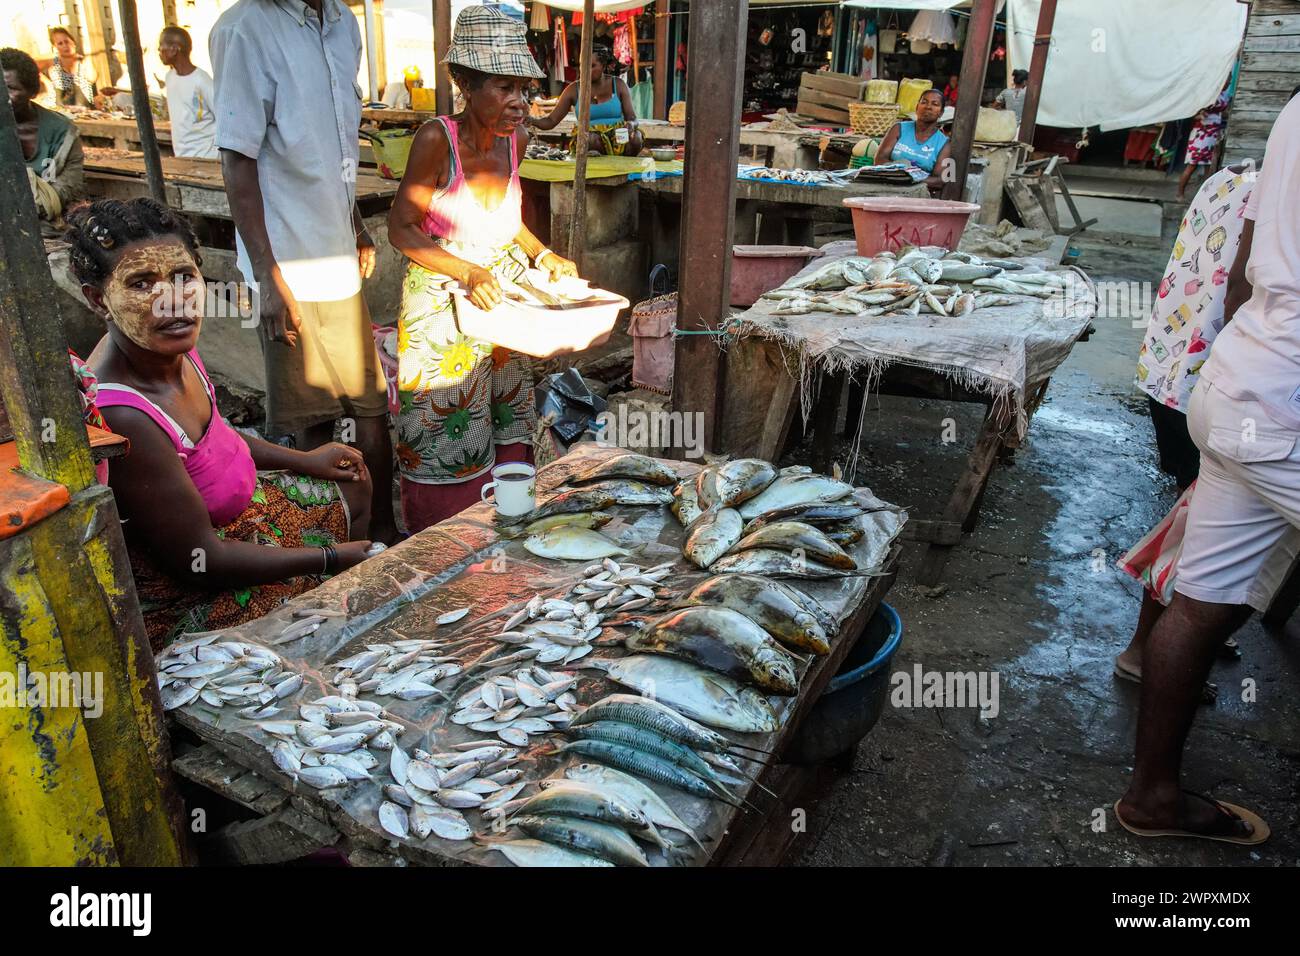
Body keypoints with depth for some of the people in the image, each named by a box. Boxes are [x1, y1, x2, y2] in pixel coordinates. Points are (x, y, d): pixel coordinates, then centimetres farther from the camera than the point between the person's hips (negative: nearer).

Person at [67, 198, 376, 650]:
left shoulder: (168, 347, -11)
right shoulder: (119, 418, -37)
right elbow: (199, 561, -28)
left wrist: (303, 459, 10)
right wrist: (333, 557, -19)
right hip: (180, 604, -8)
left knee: (353, 486, 18)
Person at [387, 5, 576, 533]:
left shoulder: (515, 140, -1)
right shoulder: (437, 139, -19)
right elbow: (401, 227, -15)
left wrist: (542, 254, -1)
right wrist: (469, 273, -27)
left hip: (501, 294, 6)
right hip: (442, 299, -6)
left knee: (504, 419, 14)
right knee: (447, 430, 3)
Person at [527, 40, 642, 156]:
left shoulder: (618, 85, 9)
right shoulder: (574, 89, 8)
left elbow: (633, 119, 8)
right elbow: (550, 121, 6)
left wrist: (631, 124, -18)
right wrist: (533, 120, -16)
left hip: (618, 139, 1)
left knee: (635, 137, -33)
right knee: (589, 137, -37)